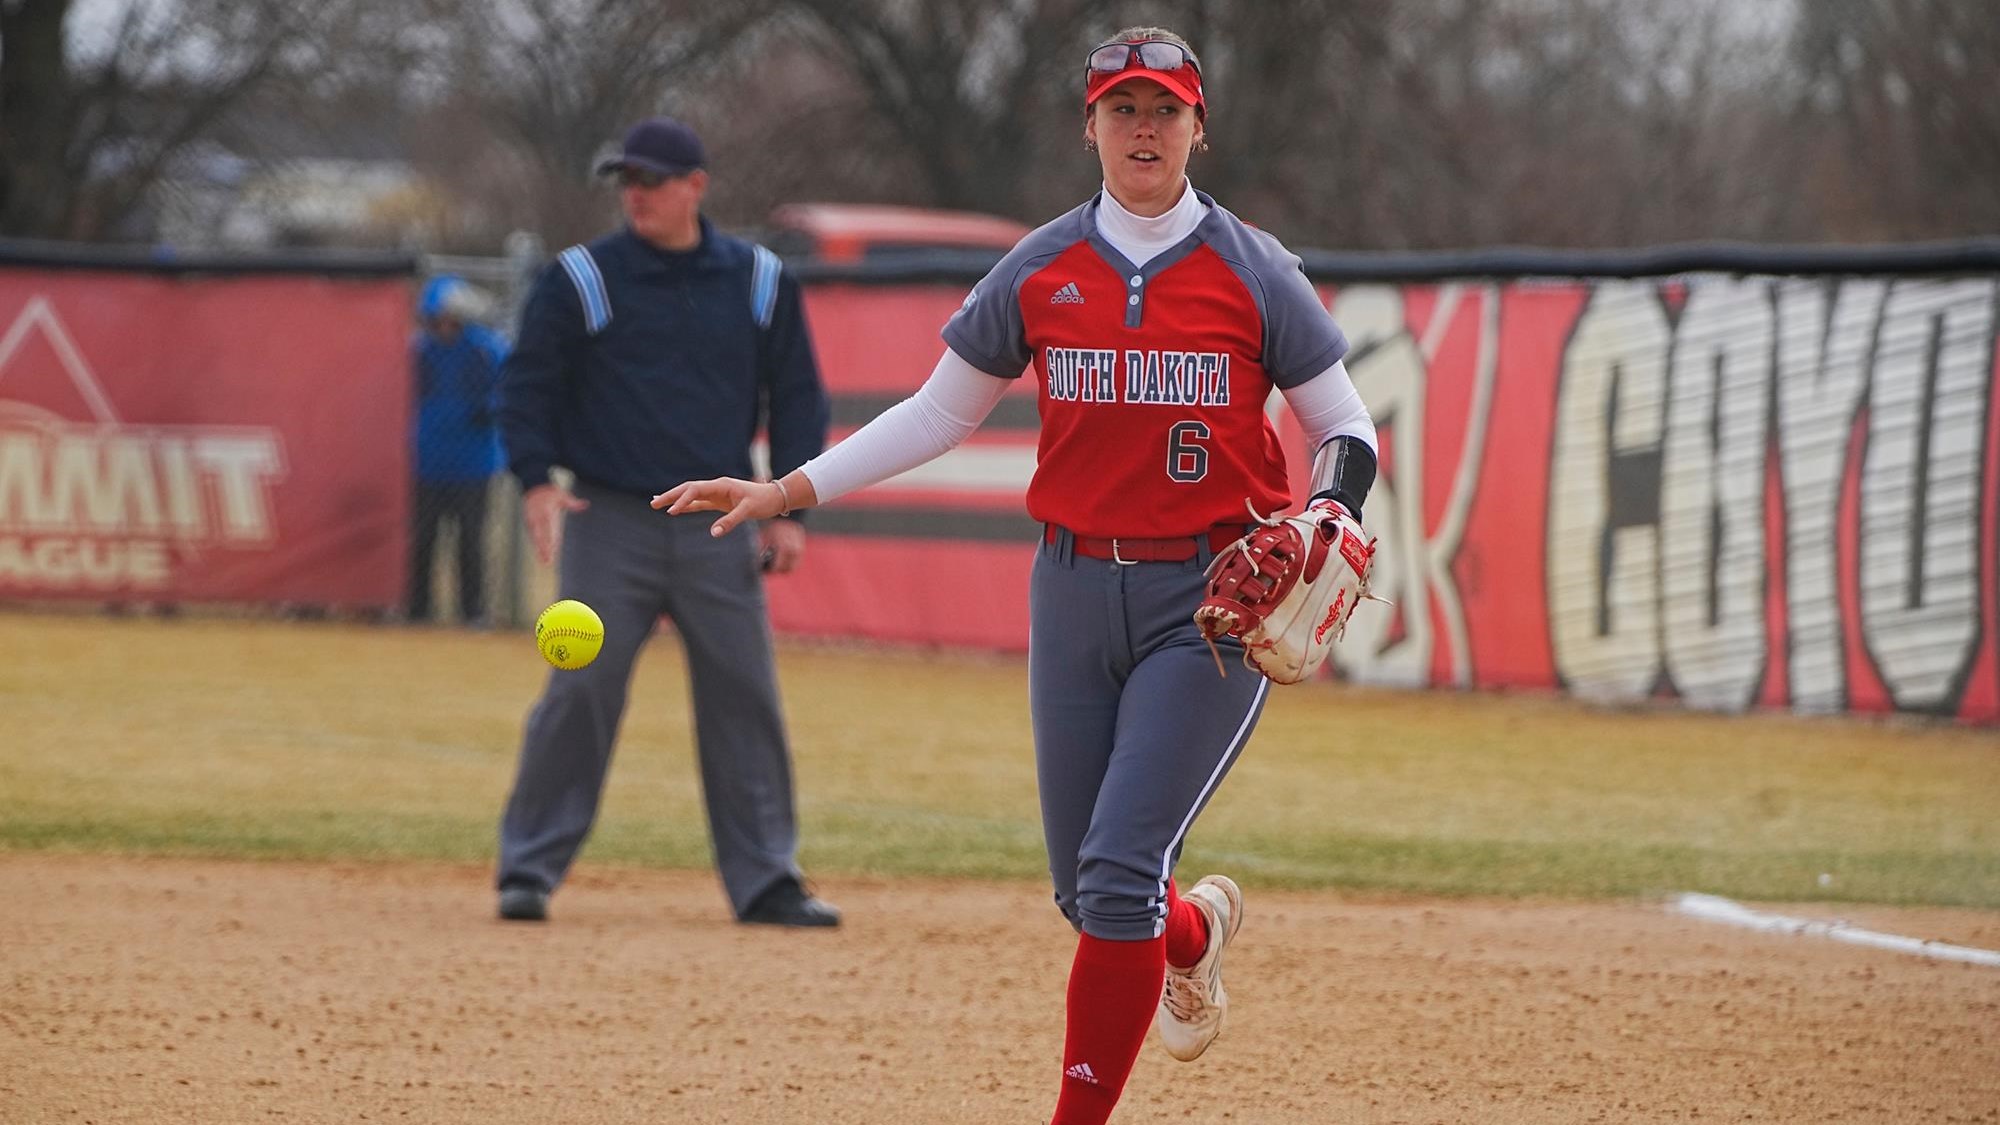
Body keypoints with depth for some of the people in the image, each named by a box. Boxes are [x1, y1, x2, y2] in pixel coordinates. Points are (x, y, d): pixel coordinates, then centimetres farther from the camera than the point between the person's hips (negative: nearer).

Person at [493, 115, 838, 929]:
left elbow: (797, 396, 11)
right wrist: (536, 481, -14)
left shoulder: (758, 282, 6)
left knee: (745, 700, 2)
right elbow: (526, 383, 1)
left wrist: (789, 510, 3)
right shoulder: (580, 280, -1)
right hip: (609, 520, -2)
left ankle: (766, 881, 9)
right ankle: (529, 869, 0)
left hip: (717, 527, 2)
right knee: (579, 694, -8)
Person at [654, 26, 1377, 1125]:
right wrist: (788, 489, 5)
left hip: (1210, 600, -4)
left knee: (1118, 875, -14)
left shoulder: (1254, 272, -3)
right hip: (1075, 588, 4)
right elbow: (939, 411, 11)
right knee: (1086, 895, 9)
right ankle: (1194, 929, 44)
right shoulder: (1040, 271, 4)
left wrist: (1326, 520, -18)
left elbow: (1346, 432, 3)